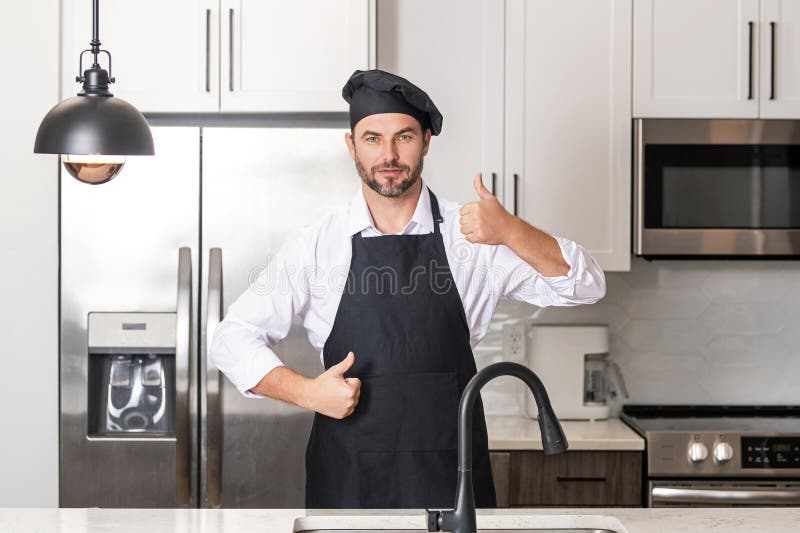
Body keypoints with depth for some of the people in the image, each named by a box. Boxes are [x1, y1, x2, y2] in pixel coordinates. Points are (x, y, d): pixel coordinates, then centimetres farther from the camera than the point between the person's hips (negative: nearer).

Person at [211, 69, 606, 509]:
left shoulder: (472, 234, 2)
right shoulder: (316, 246, 2)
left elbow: (585, 286, -2)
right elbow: (233, 340, 5)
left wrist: (509, 231, -19)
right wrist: (307, 392, -11)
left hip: (451, 477, 0)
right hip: (347, 479, 0)